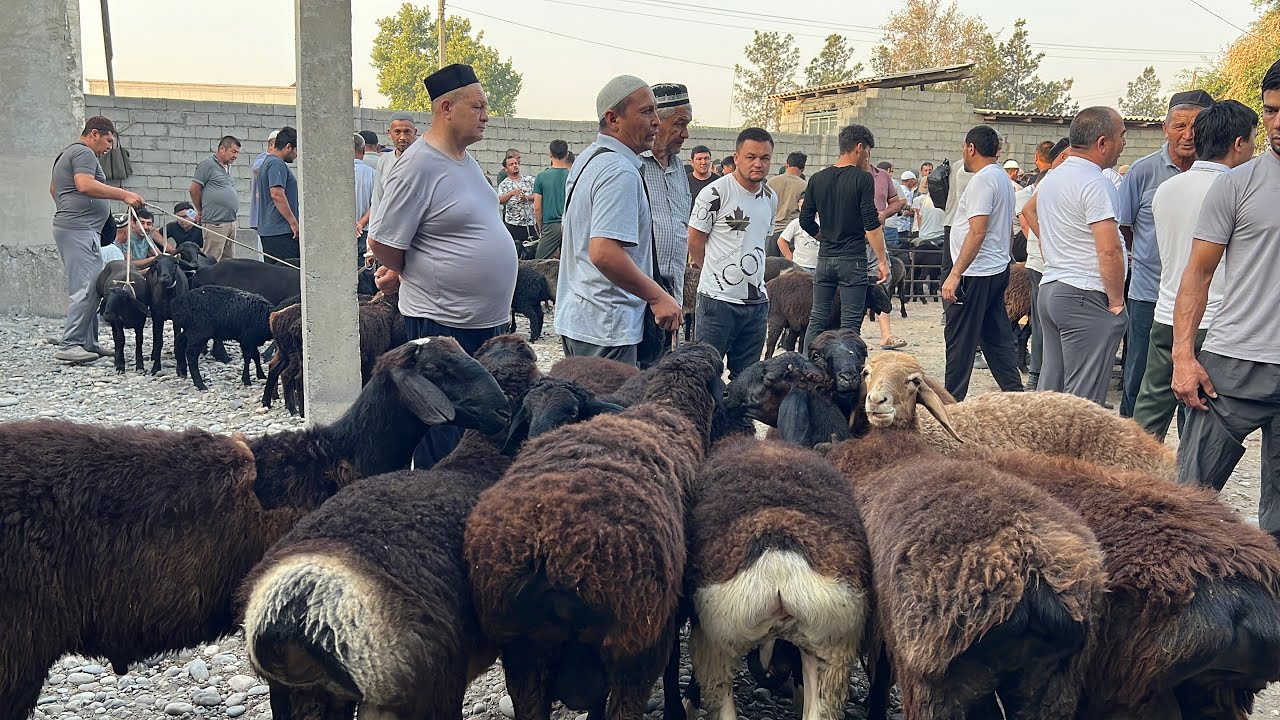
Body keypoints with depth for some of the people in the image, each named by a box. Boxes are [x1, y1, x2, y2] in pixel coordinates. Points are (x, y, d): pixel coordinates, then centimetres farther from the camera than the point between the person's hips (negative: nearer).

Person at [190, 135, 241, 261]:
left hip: (230, 221, 8)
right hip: (215, 222, -8)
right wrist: (201, 212, 6)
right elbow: (194, 189, -7)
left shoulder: (227, 167, 19)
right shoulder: (208, 164, -6)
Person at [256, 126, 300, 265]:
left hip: (267, 230, 11)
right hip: (281, 232, -11)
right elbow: (277, 195, -22)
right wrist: (293, 222, -18)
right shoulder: (277, 164, -12)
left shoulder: (267, 162, 22)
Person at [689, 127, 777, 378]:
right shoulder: (715, 193, -11)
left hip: (757, 302, 6)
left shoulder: (771, 198, 11)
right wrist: (721, 276, 5)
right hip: (718, 300, -6)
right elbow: (695, 243, -5)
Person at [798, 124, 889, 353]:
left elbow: (806, 221, 7)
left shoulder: (817, 179, 6)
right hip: (853, 260, -5)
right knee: (850, 323, 0)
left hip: (825, 258, 5)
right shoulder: (863, 179, -9)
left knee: (817, 319, 11)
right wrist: (882, 260, -8)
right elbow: (871, 225, -13)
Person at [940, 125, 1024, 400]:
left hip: (976, 274, -10)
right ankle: (1015, 394, 14)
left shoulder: (983, 180, -15)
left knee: (959, 341, -4)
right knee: (997, 338, 13)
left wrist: (954, 274, -24)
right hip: (999, 269, 10)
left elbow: (977, 232, -23)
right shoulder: (1004, 179, 16)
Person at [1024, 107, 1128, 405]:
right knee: (1083, 400, -6)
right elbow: (1109, 249, -22)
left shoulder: (1053, 177, 13)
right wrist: (1116, 301, -13)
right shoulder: (1095, 184, -15)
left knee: (1050, 389, 13)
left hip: (1050, 288, 9)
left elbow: (1029, 210, 35)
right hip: (1086, 297, -9)